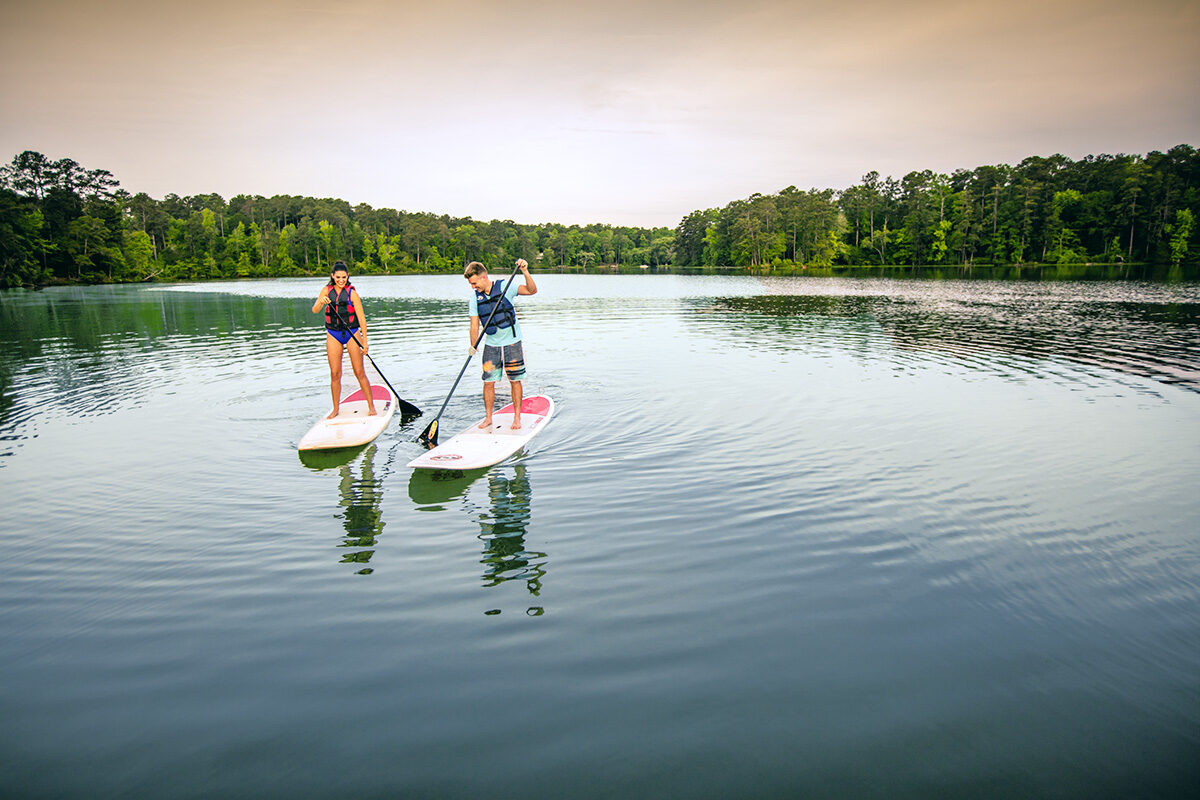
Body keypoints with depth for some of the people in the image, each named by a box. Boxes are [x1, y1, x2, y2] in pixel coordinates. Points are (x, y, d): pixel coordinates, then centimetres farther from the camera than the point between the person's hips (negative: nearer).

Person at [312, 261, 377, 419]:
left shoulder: (352, 293, -8)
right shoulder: (326, 290, 2)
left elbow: (361, 318, -8)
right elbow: (315, 310, -7)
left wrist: (364, 341, -12)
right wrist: (322, 302, -29)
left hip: (352, 333, -3)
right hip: (333, 336, 3)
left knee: (359, 372, -4)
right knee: (335, 373, 2)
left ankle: (371, 406, 6)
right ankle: (335, 409, 12)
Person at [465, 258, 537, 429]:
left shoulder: (505, 287, -9)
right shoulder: (475, 298, 0)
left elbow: (532, 290, -17)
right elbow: (474, 325, -1)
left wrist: (525, 272, -31)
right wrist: (473, 346, -14)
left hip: (512, 342, -3)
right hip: (491, 345, 3)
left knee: (515, 380, 2)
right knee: (488, 382, 2)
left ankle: (517, 418, 12)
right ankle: (488, 417, 16)